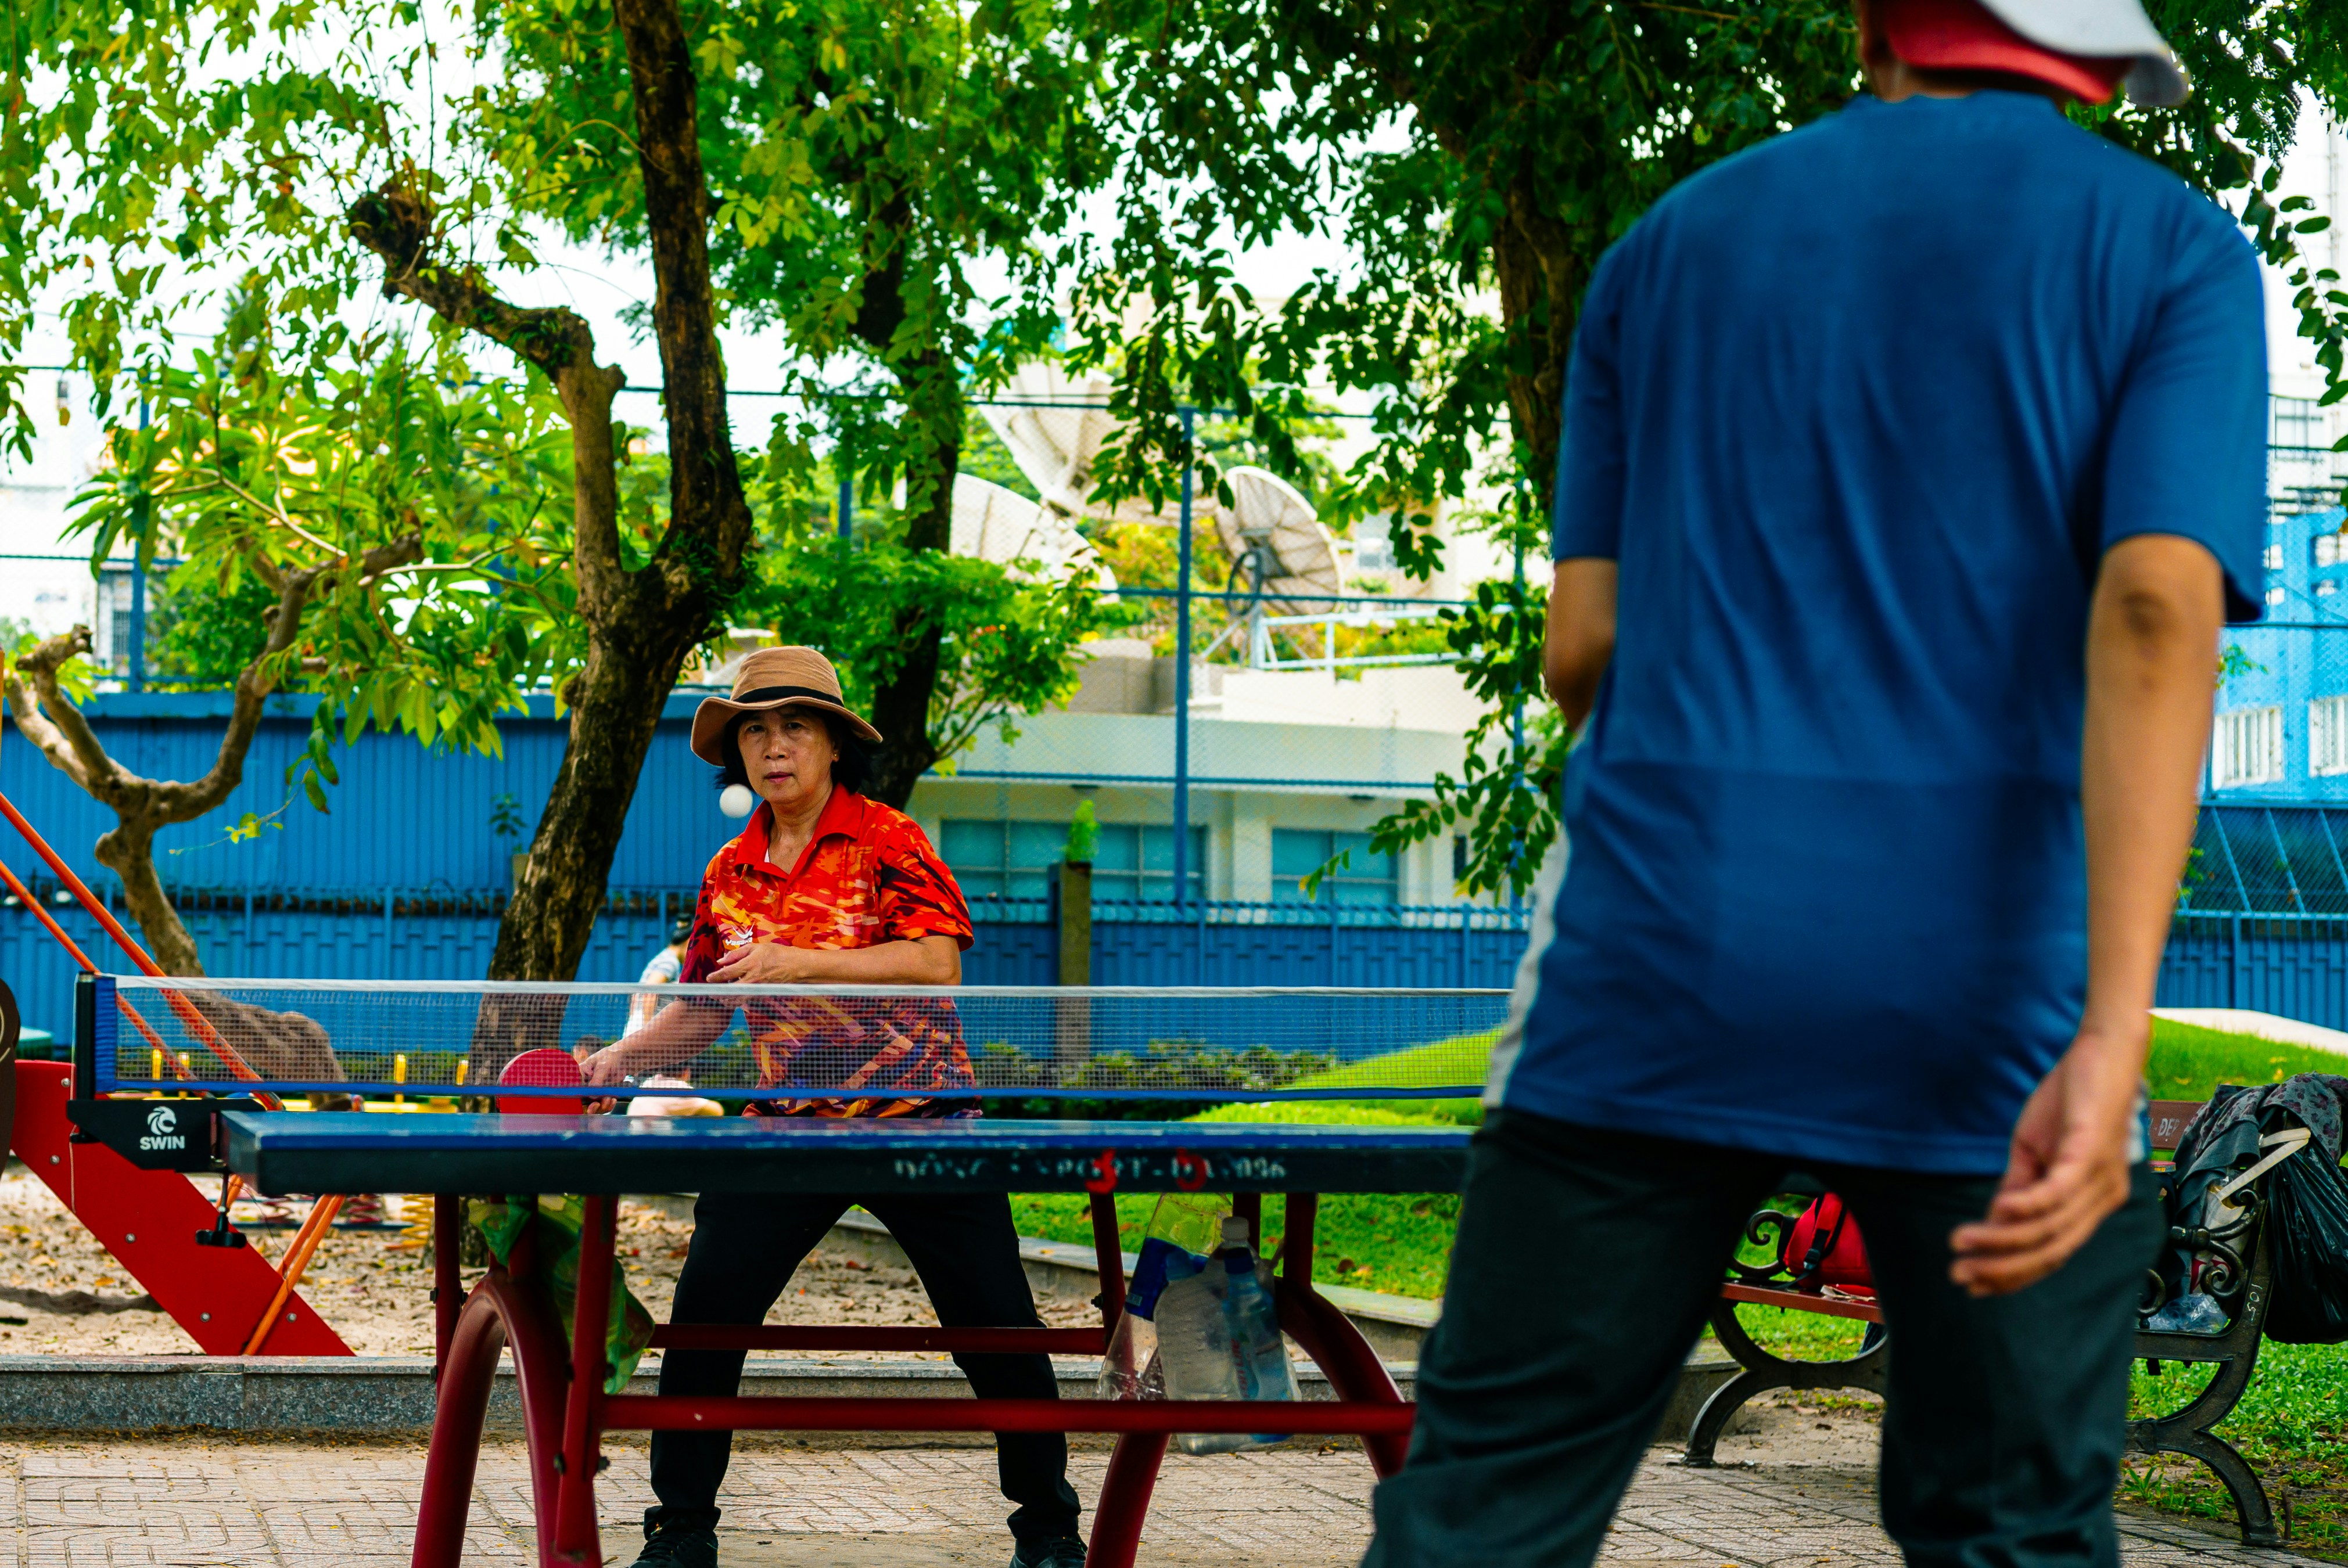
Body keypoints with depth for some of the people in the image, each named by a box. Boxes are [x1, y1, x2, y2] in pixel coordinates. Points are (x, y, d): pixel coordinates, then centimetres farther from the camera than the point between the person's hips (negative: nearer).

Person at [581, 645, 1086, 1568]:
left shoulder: (888, 841, -6)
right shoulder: (729, 875, 8)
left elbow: (937, 964, -19)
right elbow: (703, 1009, 16)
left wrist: (805, 963, -26)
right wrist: (620, 1060, 0)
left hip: (920, 1118, -3)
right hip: (789, 1127, 4)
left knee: (994, 1325, -3)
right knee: (705, 1311, -8)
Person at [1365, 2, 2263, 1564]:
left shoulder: (1664, 249, 13)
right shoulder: (2170, 248, 4)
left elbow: (1583, 647, 11)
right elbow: (2156, 610, -11)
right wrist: (2112, 1039, -19)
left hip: (1650, 964, 2)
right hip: (1984, 996, -2)